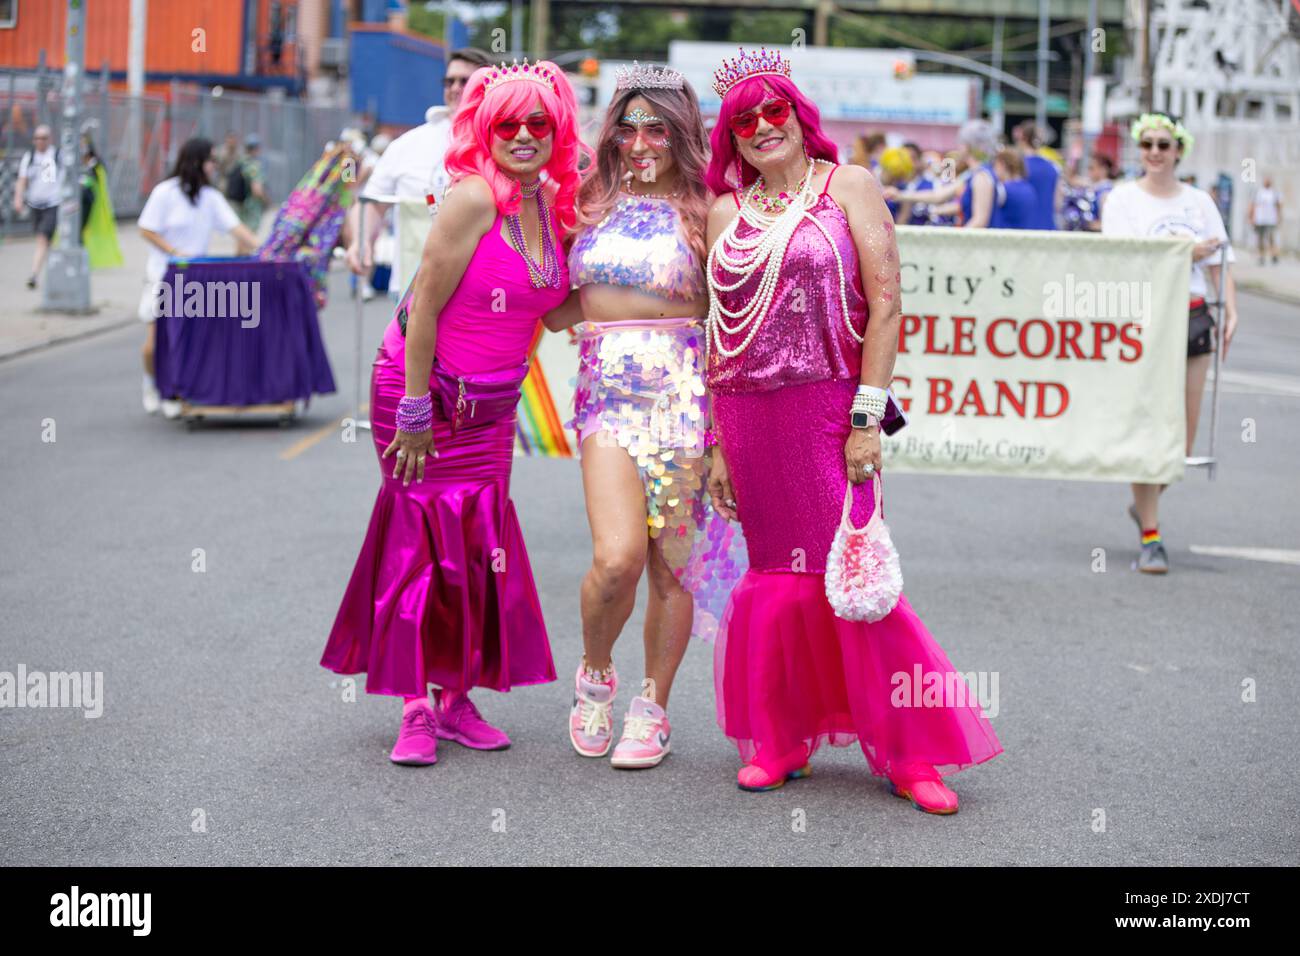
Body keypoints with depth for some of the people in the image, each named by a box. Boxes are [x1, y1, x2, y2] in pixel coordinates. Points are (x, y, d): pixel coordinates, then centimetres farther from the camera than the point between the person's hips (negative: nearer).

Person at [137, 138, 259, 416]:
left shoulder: (211, 197, 3)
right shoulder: (165, 192, -10)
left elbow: (236, 227, -3)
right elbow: (146, 230, -8)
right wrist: (176, 252, -18)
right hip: (164, 275, -4)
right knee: (157, 339, -4)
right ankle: (151, 383, 23)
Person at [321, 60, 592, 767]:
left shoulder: (553, 203, 3)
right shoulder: (474, 198, -19)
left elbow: (554, 307, 12)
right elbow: (424, 307, -19)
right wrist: (415, 414, -18)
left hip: (490, 405, 7)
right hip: (423, 390, -7)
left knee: (482, 546, 8)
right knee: (426, 543, -2)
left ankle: (457, 699, 18)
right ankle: (417, 708, 5)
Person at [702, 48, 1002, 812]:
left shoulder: (847, 187, 2)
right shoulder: (726, 212, 14)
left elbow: (886, 303, -5)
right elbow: (721, 329, 14)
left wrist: (868, 417, -12)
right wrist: (718, 440, 9)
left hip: (827, 407, -4)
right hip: (748, 416, 4)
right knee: (776, 576, 7)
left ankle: (910, 753, 5)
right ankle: (780, 741, 20)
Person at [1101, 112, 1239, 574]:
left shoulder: (1200, 202, 12)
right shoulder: (1123, 198, 2)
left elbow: (1218, 264, 9)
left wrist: (1231, 311, -6)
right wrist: (1185, 252, -14)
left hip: (1192, 319, 4)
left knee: (1183, 442, 5)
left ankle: (1145, 502, 33)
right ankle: (1150, 538, 2)